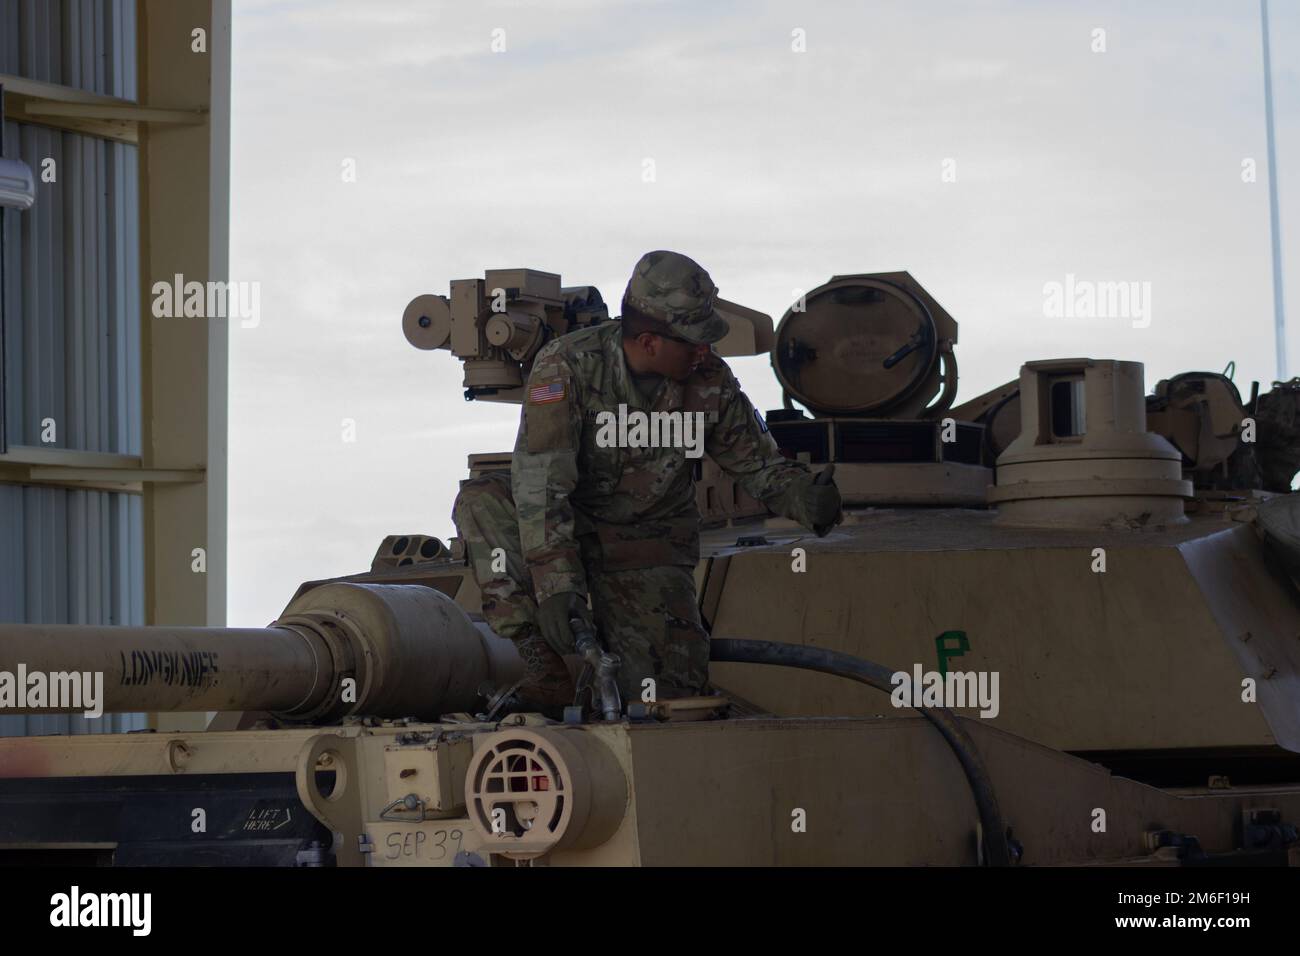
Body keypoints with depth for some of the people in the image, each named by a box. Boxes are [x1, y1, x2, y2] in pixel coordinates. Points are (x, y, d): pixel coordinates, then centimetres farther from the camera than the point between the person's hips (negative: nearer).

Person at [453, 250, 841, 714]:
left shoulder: (710, 380, -11)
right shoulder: (566, 366, -22)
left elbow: (758, 463, 4)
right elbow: (540, 484, -29)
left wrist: (804, 497, -20)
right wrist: (556, 584, -39)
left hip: (649, 547, 1)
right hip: (566, 531, -1)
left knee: (670, 690, -20)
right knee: (482, 501, -33)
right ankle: (538, 655, -36)